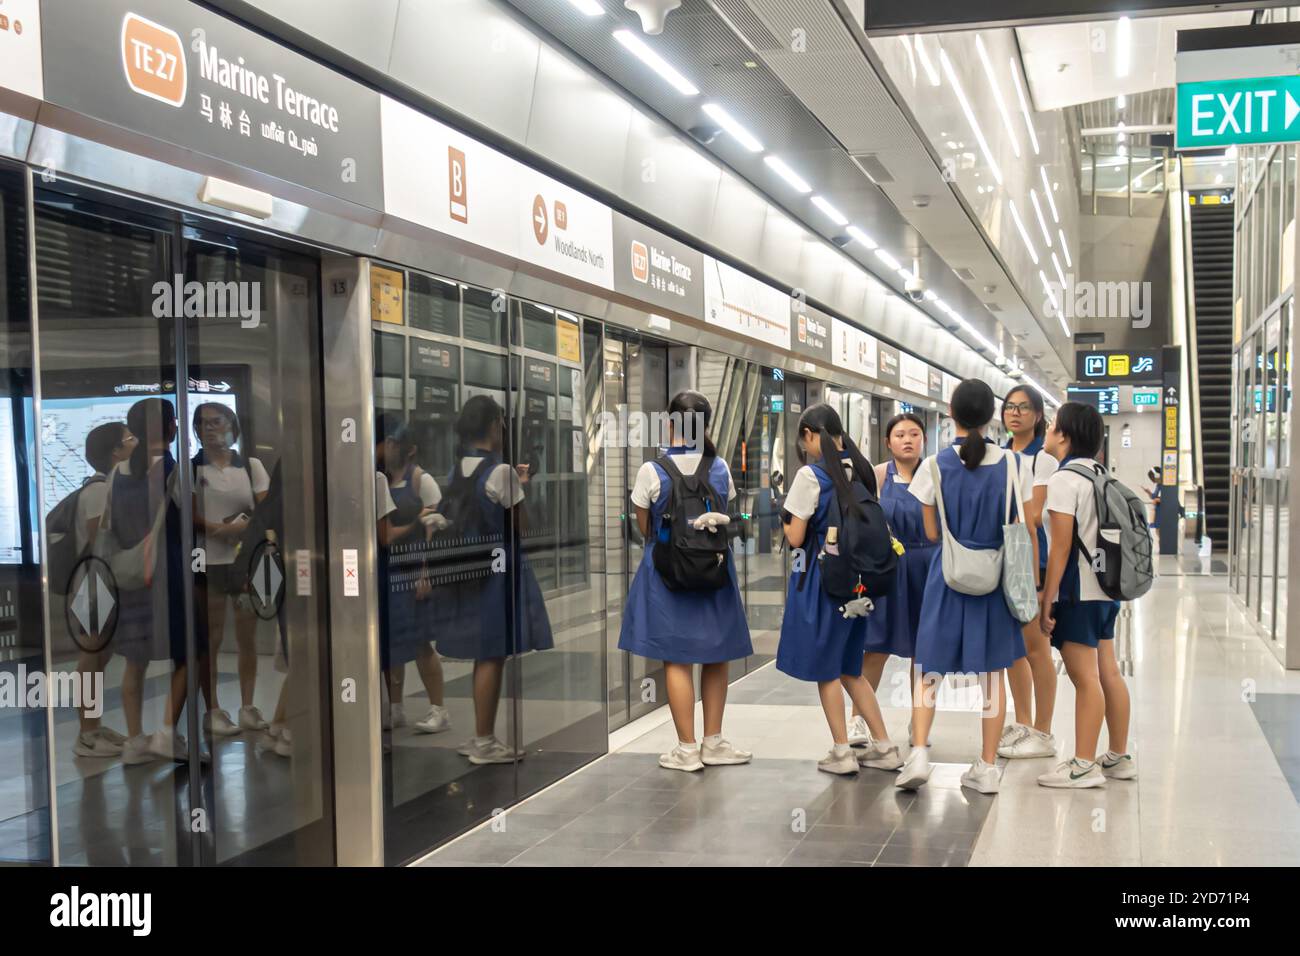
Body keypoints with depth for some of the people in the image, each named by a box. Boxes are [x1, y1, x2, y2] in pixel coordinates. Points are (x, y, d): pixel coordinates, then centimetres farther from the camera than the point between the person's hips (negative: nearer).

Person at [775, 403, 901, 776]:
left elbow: (795, 537, -12)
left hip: (820, 577, -6)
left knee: (825, 669, 7)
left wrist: (787, 519, 7)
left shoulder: (810, 476, -15)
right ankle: (884, 747, 17)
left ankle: (841, 752, 12)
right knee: (850, 668, 17)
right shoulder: (861, 470, 5)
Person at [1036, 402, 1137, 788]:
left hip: (1078, 591, -9)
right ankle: (1119, 757, 22)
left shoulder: (1064, 479, -13)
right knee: (1108, 672, 14)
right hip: (1105, 587, 9)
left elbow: (1061, 546, -17)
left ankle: (1084, 766, -3)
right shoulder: (1100, 474, 13)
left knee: (1084, 677, -6)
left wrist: (1047, 599, -14)